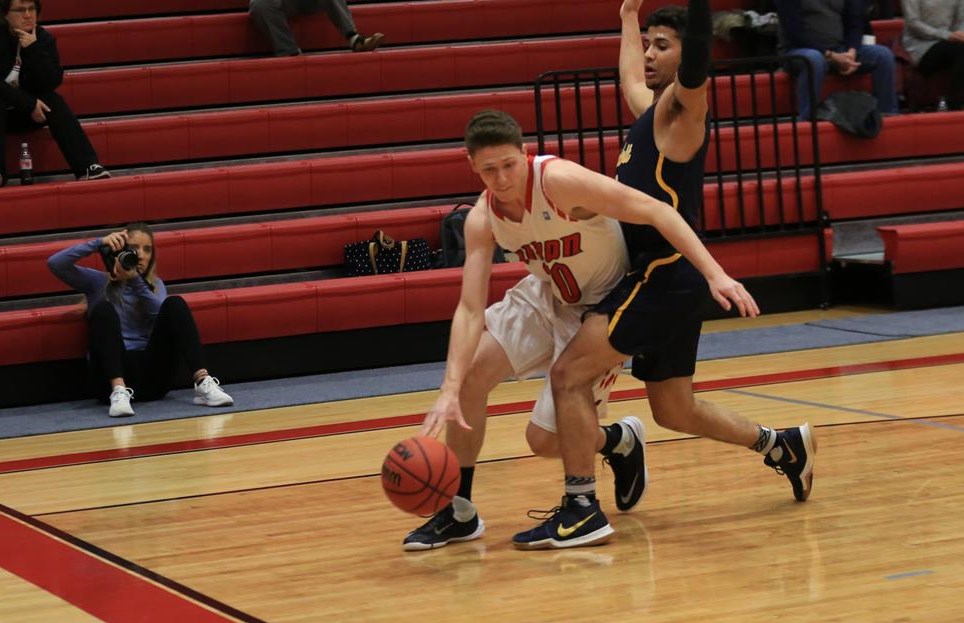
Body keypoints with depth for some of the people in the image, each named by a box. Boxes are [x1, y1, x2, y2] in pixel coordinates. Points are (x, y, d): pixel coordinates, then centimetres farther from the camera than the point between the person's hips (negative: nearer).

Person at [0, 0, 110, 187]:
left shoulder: (44, 39, -4)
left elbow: (53, 82, -16)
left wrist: (33, 49, -26)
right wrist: (29, 103, -28)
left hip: (29, 113, 3)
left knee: (54, 101, -25)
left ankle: (87, 168, -35)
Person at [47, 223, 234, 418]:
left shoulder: (155, 284, 20)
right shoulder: (98, 282, 14)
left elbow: (163, 313, -3)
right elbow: (55, 263, -2)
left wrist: (135, 280, -13)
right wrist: (99, 243, -7)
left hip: (153, 374, 2)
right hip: (114, 373, -2)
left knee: (175, 303, -16)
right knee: (103, 308, -25)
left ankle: (202, 383, -32)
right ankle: (118, 391, -44)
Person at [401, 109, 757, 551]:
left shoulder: (560, 181, -31)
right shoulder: (481, 220, -13)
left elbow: (656, 212, -31)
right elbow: (470, 309, -18)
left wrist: (715, 275, -40)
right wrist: (449, 391, -31)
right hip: (547, 297, 6)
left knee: (545, 439, -10)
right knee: (468, 373, -8)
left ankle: (620, 441, 23)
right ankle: (458, 511, 5)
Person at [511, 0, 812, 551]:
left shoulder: (681, 108, -7)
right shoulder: (649, 110, 18)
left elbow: (696, 64, -30)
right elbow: (629, 72, 42)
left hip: (665, 274, -10)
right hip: (658, 278, 10)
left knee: (569, 374, -13)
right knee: (675, 411, 17)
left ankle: (582, 512, -12)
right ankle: (782, 445, 30)